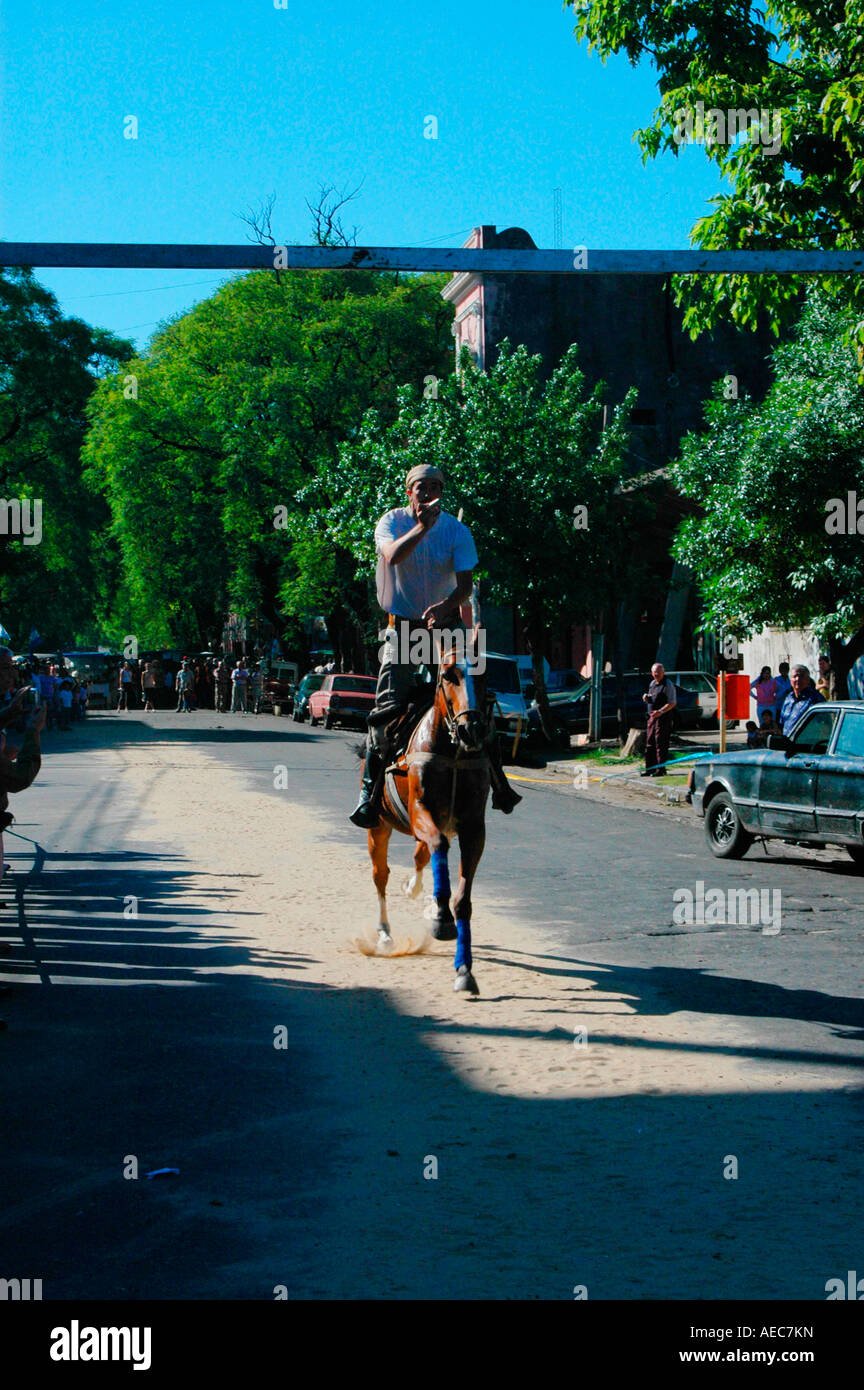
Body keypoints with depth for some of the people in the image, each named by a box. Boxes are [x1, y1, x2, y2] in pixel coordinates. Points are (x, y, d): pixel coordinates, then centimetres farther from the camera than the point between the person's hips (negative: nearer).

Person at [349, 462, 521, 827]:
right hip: (402, 625, -1)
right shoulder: (392, 521, -5)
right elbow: (392, 556, -27)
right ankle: (370, 790, -6)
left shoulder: (457, 531, -3)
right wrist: (422, 526, -41)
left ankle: (498, 783, 8)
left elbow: (465, 583, -11)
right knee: (387, 707, -13)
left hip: (443, 623, 2)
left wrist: (445, 607, -31)